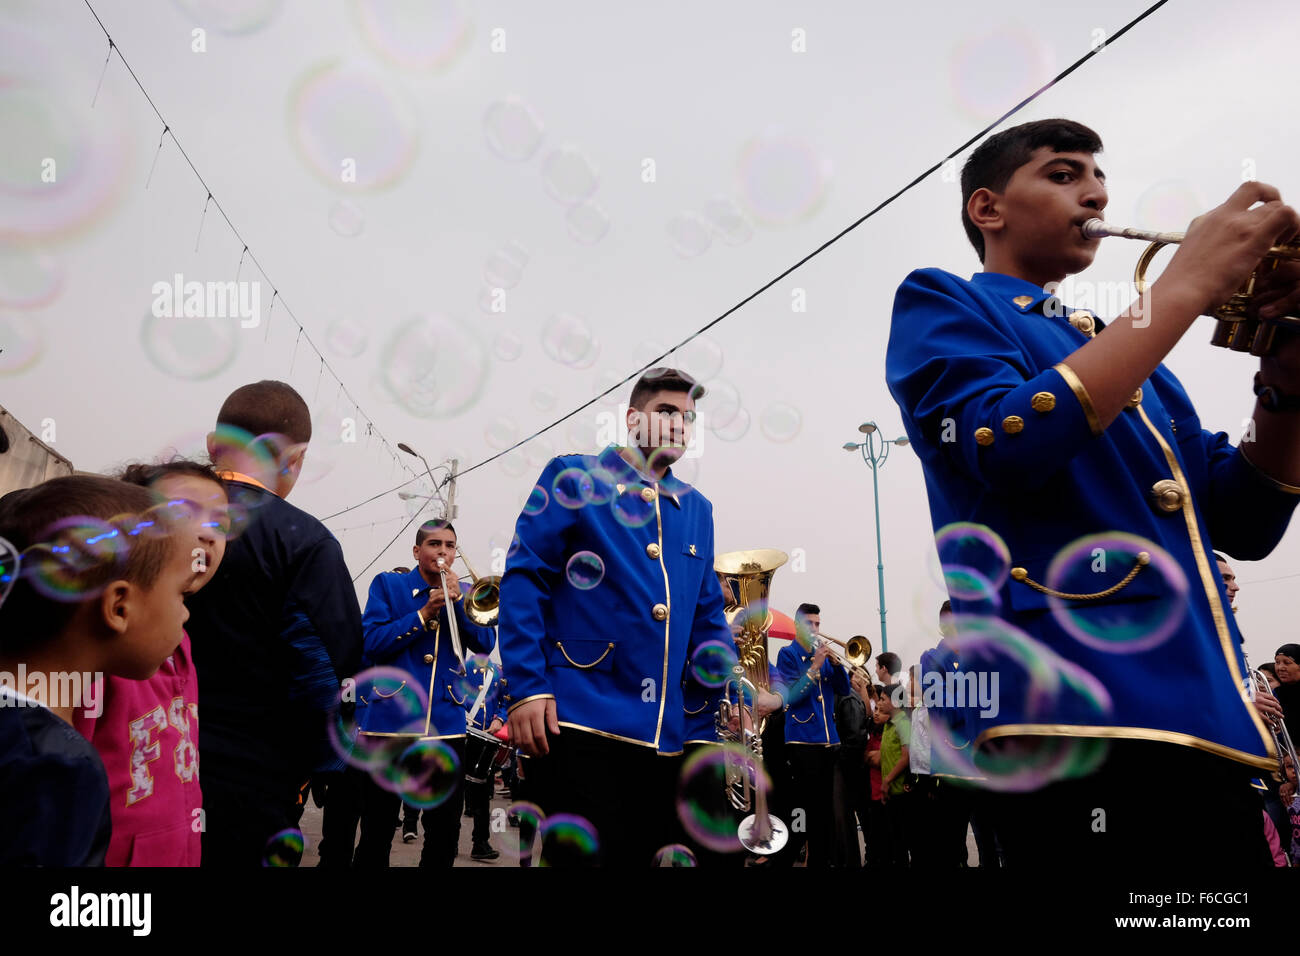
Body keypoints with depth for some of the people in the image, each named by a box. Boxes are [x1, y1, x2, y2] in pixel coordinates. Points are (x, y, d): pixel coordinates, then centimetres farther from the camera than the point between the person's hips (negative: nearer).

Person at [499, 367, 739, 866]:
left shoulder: (697, 510, 15)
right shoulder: (572, 477, 0)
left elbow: (707, 616, 17)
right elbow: (523, 578, -6)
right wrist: (527, 688, -15)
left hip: (661, 735, 6)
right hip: (577, 719, -5)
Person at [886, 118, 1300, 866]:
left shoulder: (1127, 348, 24)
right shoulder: (940, 303, 5)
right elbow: (1007, 445, -16)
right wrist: (1187, 285, -9)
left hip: (1212, 714, 7)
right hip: (1079, 703, -7)